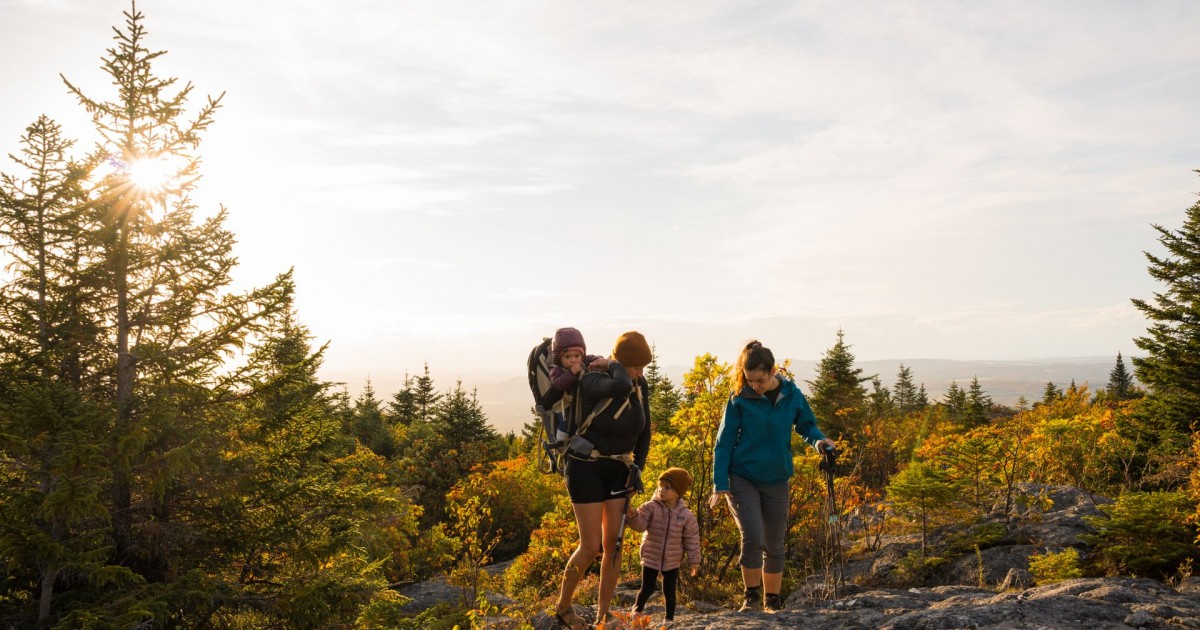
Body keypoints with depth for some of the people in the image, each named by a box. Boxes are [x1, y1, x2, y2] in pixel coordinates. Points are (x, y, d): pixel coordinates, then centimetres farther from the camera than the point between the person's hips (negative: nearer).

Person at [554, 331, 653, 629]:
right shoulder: (592, 381, -21)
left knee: (614, 543, 1)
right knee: (591, 547, -6)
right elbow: (620, 386, -44)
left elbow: (644, 431, 11)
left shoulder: (641, 385, -2)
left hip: (618, 470, 6)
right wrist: (611, 365, -25)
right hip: (586, 468, -5)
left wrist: (637, 468, 5)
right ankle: (563, 606, 17)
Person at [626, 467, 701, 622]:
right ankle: (637, 609, 33)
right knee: (647, 589, 6)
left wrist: (694, 560, 1)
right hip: (651, 557, -1)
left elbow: (692, 539, 1)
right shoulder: (651, 507, -10)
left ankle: (669, 618, 25)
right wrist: (632, 515, -37)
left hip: (672, 561, 1)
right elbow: (640, 524, -17)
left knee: (669, 592, 8)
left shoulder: (686, 515, -5)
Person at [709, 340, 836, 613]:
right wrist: (720, 483, -13)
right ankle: (752, 596, 3)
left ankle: (773, 601, 28)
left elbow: (806, 424, 11)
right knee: (753, 539, -16)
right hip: (742, 479, -3)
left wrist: (818, 440, -12)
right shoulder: (740, 399, -11)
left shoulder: (792, 395, -4)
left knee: (774, 546, 11)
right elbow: (724, 442, -7)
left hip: (776, 481, 3)